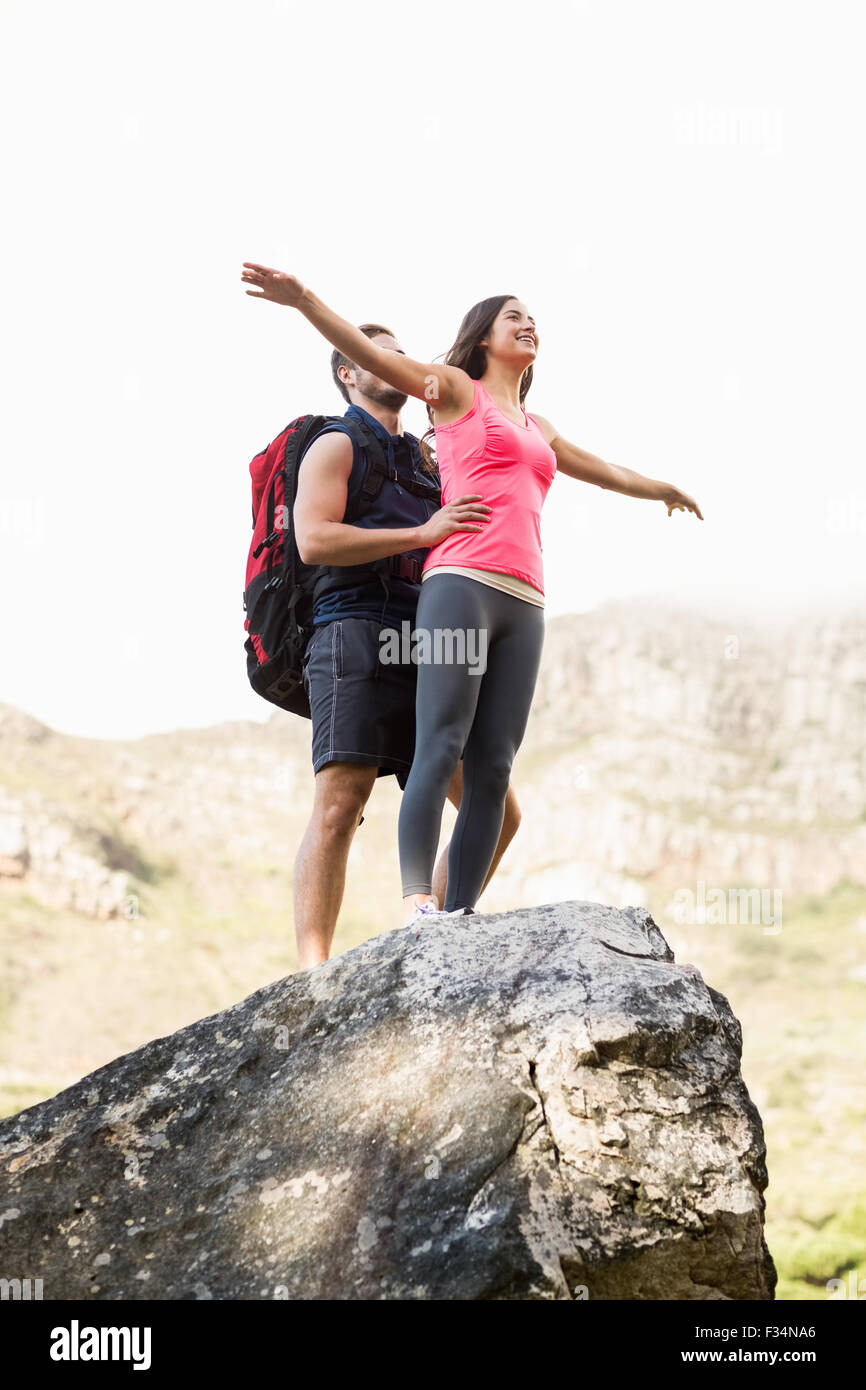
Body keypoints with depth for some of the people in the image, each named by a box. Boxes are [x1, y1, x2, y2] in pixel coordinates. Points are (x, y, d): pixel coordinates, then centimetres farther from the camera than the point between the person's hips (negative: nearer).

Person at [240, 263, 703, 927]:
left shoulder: (537, 427, 30)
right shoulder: (457, 389, 13)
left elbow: (602, 470, 47)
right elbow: (370, 353, 0)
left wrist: (663, 489, 64)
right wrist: (304, 299, -15)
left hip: (522, 604, 6)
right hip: (461, 584, -6)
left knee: (493, 770, -5)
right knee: (441, 748, -18)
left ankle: (458, 919, -9)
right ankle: (418, 903, -25)